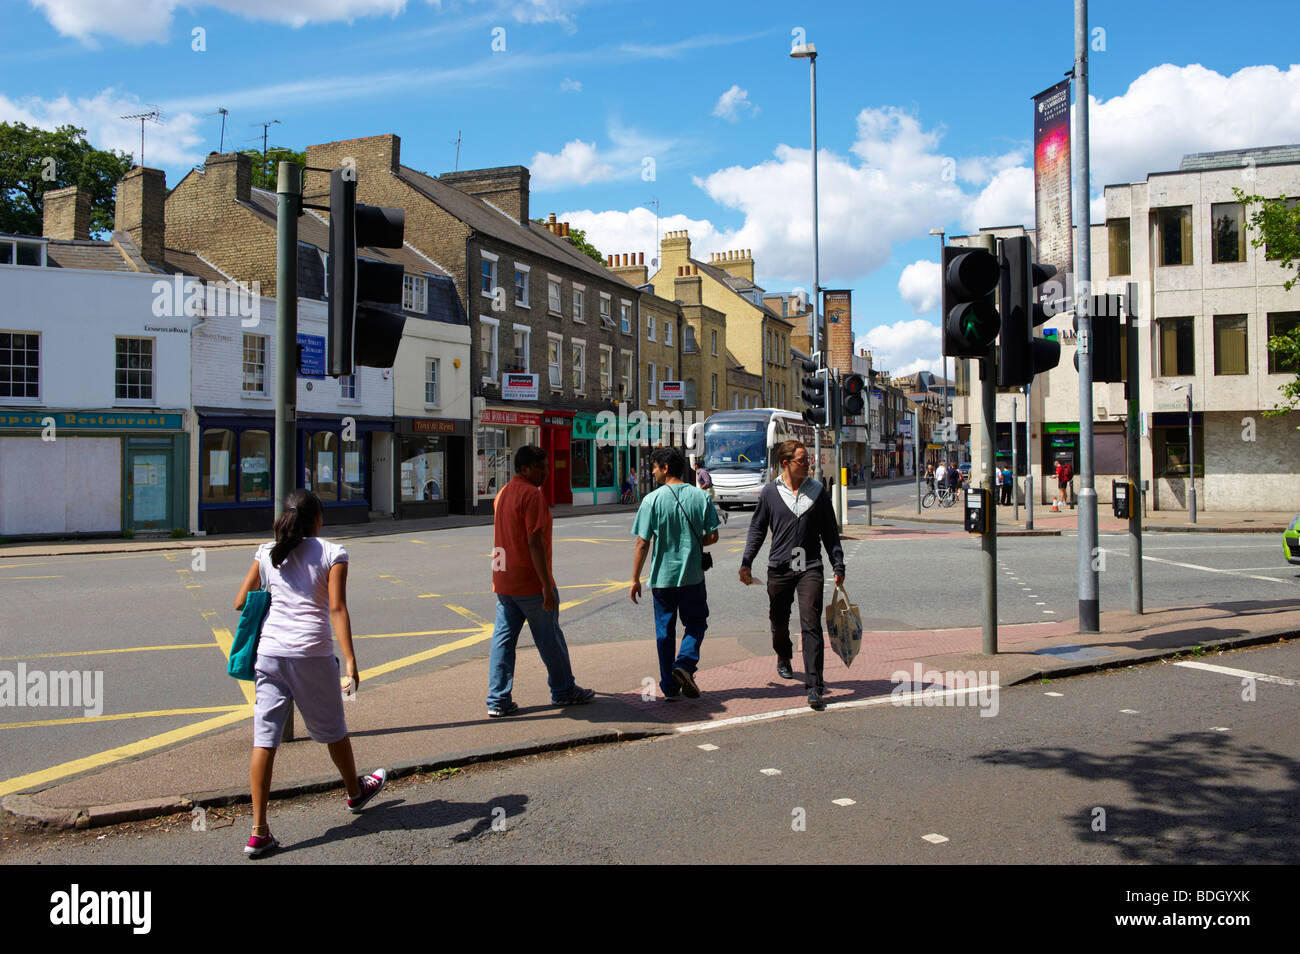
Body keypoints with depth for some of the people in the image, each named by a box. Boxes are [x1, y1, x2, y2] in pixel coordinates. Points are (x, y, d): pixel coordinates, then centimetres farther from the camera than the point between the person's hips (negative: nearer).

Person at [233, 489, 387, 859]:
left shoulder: (267, 554, 8)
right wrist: (350, 659, -14)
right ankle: (355, 791, 41)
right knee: (332, 729, 17)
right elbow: (337, 608, -11)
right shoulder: (332, 554, -2)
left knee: (265, 737, 2)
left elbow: (240, 603, 12)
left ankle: (259, 831, 1)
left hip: (270, 651, 3)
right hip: (313, 653, -2)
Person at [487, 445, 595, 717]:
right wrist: (547, 586, -20)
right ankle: (563, 690, 21)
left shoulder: (502, 493, 13)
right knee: (550, 638, 7)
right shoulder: (532, 494, -16)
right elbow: (535, 543, -22)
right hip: (530, 582, -8)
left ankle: (498, 700, 7)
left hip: (503, 582, 8)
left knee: (503, 638, 7)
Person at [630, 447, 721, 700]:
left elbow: (643, 544, -9)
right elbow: (712, 536, 1)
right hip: (693, 575, 1)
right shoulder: (702, 497, -2)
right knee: (696, 622, 18)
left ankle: (669, 686, 14)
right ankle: (685, 664, -5)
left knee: (665, 629, 10)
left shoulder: (653, 500, -9)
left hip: (662, 576, -1)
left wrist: (635, 580, -1)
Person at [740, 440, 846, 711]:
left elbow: (830, 533, 10)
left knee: (811, 625, -12)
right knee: (779, 622, 15)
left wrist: (838, 566, 8)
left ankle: (814, 686, -12)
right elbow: (757, 530, 9)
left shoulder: (818, 492, 4)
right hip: (779, 568, 1)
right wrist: (746, 563, 2)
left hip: (810, 568, -1)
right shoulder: (769, 492, 2)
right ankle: (783, 658, 46)